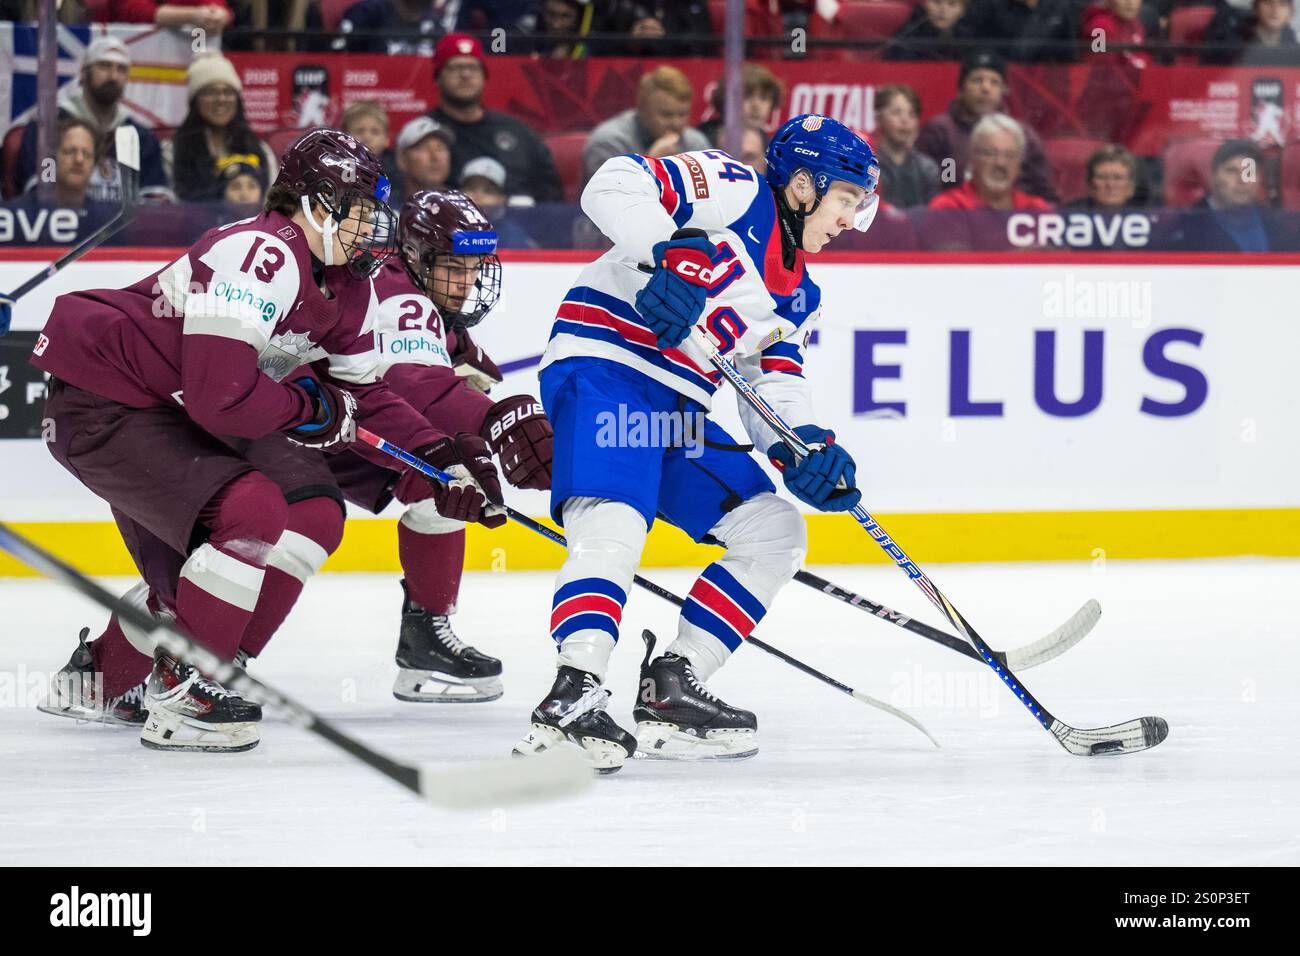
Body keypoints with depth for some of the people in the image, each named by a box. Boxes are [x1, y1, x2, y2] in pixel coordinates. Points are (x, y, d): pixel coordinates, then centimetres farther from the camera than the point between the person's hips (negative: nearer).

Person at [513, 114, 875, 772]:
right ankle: (573, 697, -41)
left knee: (774, 533, 6)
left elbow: (776, 387, 13)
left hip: (679, 411, 10)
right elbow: (613, 185, -17)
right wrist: (671, 252, -31)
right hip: (606, 370, -10)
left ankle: (670, 692, 2)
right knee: (614, 527, -30)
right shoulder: (736, 192, -5)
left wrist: (807, 451, -7)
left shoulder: (799, 294, 20)